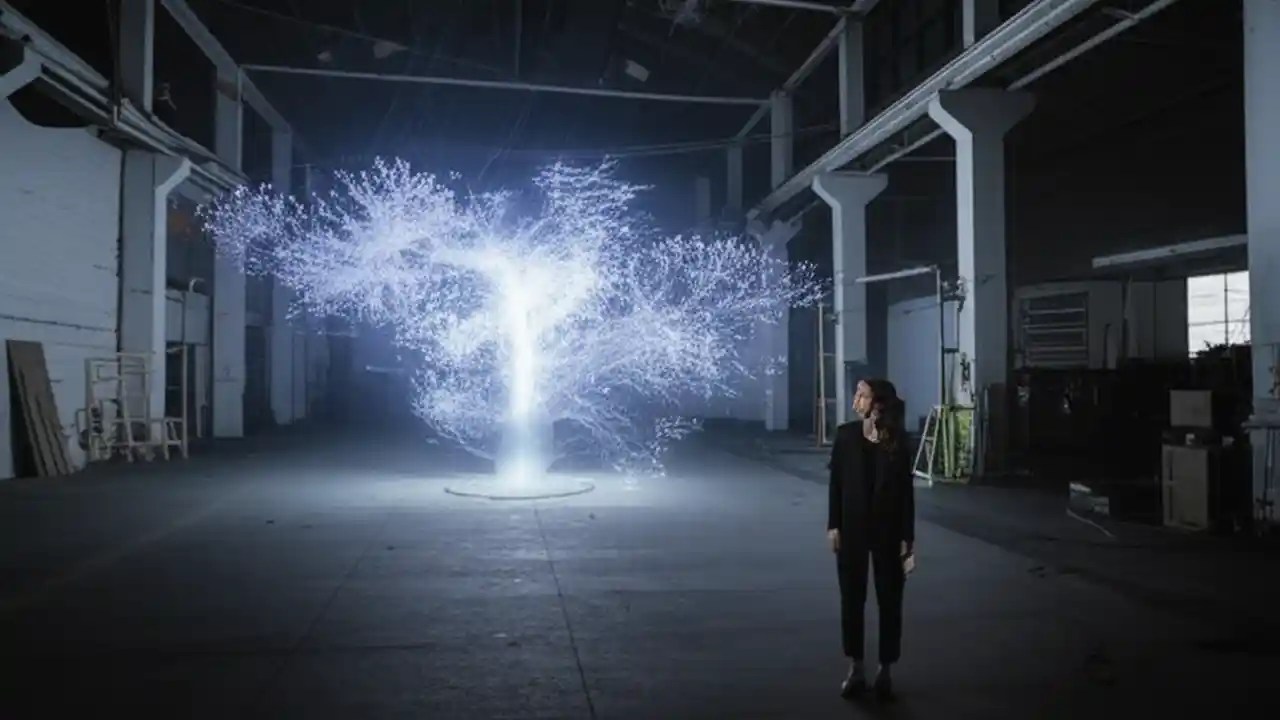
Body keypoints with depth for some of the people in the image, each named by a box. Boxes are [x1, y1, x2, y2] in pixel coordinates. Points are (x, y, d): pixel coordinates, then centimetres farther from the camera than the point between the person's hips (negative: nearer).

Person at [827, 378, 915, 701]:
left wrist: (907, 536, -6)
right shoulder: (846, 435, -3)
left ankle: (885, 671, 22)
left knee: (889, 601, 8)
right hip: (852, 527, 1)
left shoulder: (898, 440, -6)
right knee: (851, 598, 8)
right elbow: (836, 482, 1)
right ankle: (856, 668, 22)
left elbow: (906, 490, -4)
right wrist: (833, 525, -4)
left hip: (887, 530, -1)